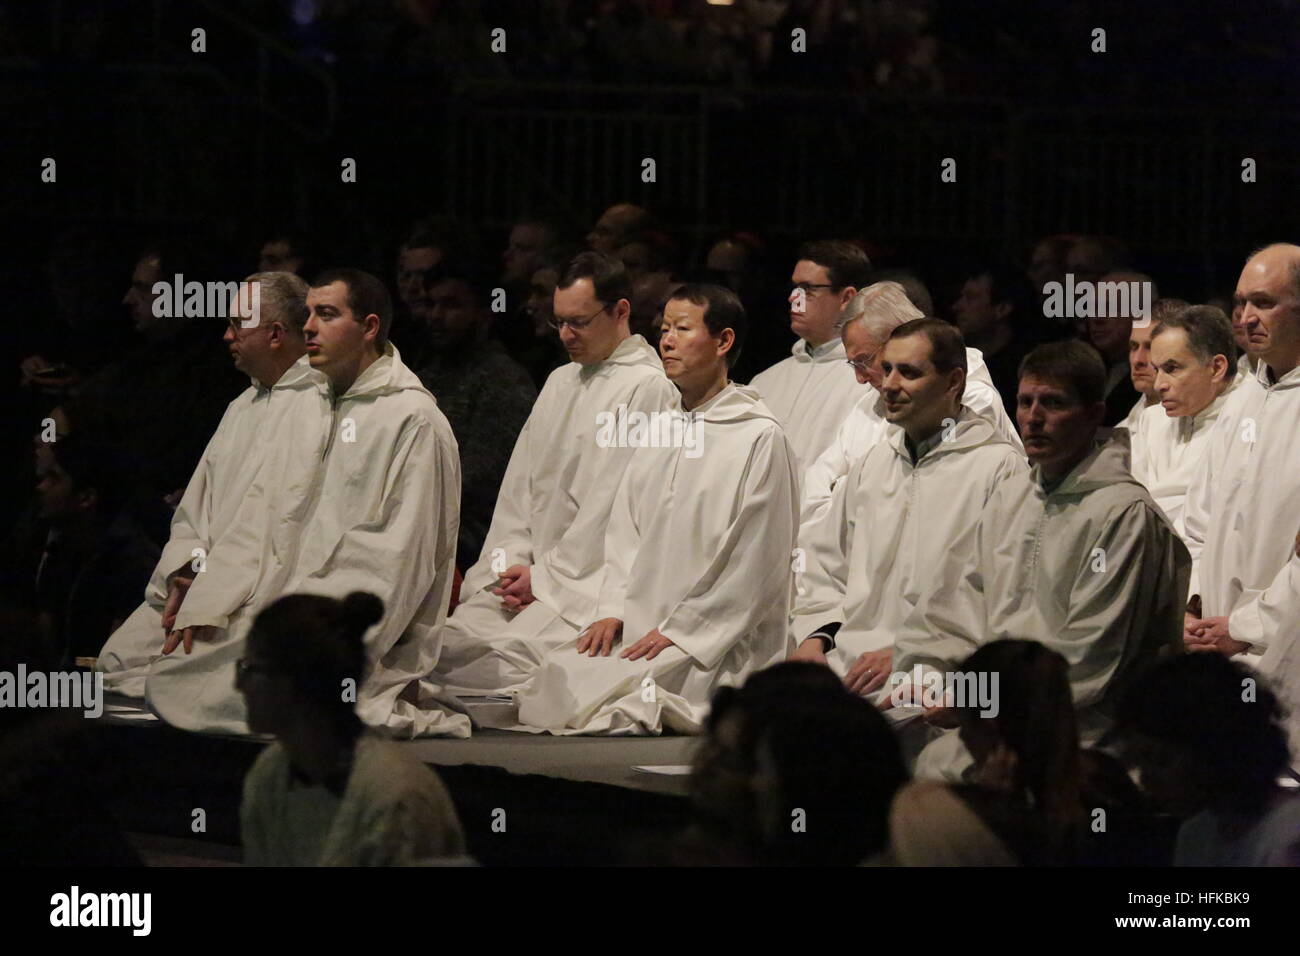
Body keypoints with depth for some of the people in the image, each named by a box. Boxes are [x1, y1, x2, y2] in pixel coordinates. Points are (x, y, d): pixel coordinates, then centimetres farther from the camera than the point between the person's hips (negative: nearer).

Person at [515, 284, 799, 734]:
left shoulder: (761, 437, -6)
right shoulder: (662, 431, 18)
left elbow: (757, 564, -10)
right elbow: (625, 532, 19)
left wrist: (679, 632, -12)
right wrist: (613, 611, 2)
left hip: (719, 642, -7)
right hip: (639, 629, 7)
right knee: (558, 672, -16)